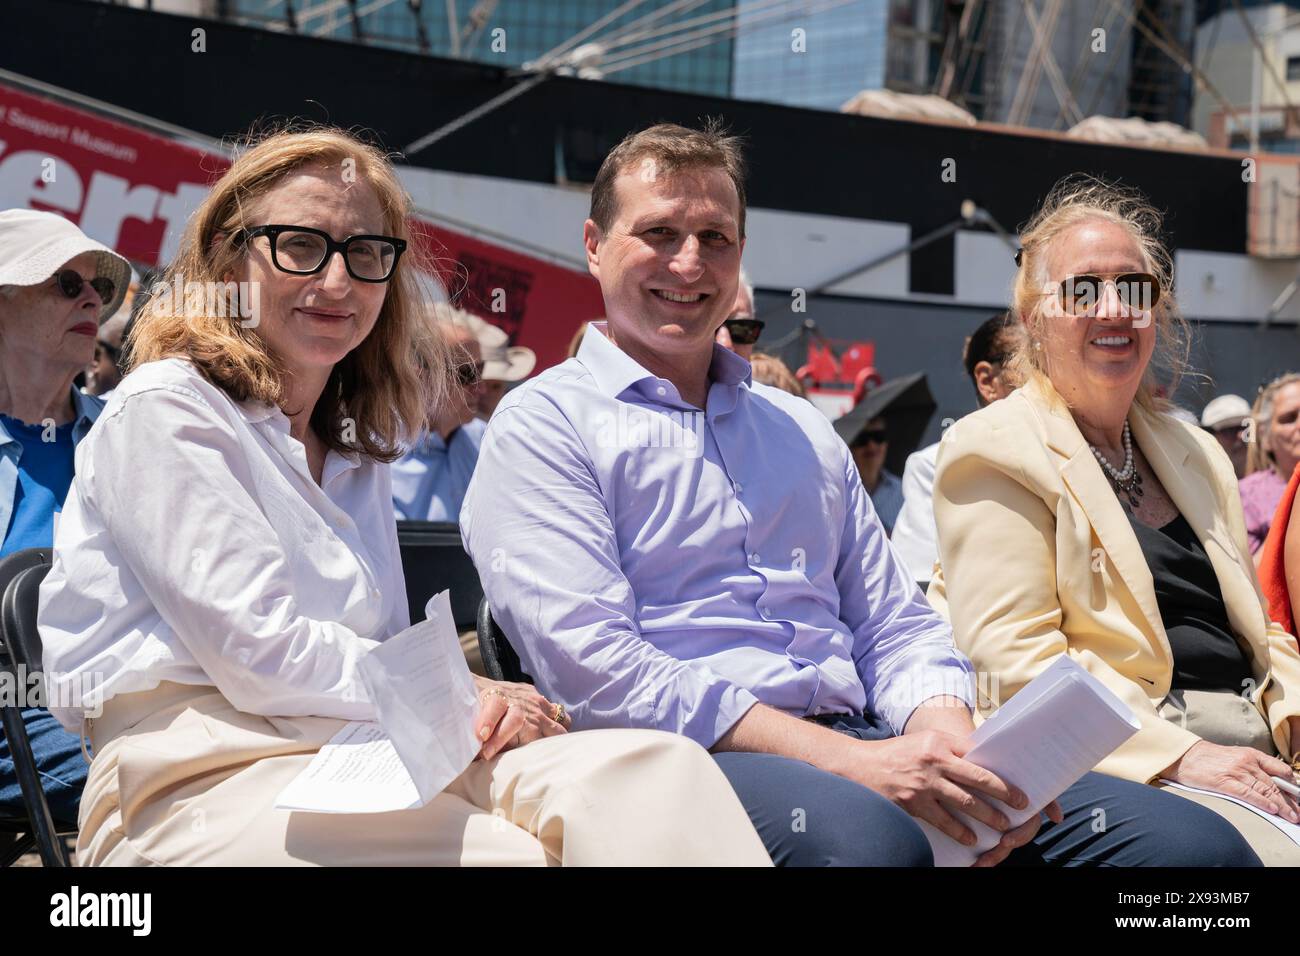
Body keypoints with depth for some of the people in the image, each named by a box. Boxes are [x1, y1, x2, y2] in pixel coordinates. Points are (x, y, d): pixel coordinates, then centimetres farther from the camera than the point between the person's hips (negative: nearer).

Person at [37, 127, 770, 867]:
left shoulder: (357, 440, 26)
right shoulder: (165, 410, -1)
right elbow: (256, 650, -9)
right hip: (203, 782, -6)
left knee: (658, 768, -21)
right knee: (512, 854, -34)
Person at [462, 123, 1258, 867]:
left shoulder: (804, 430, 23)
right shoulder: (542, 426, 3)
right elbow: (595, 668, -10)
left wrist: (954, 749, -4)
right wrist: (846, 762, -17)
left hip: (863, 745, 6)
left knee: (1199, 841, -16)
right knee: (869, 836, -40)